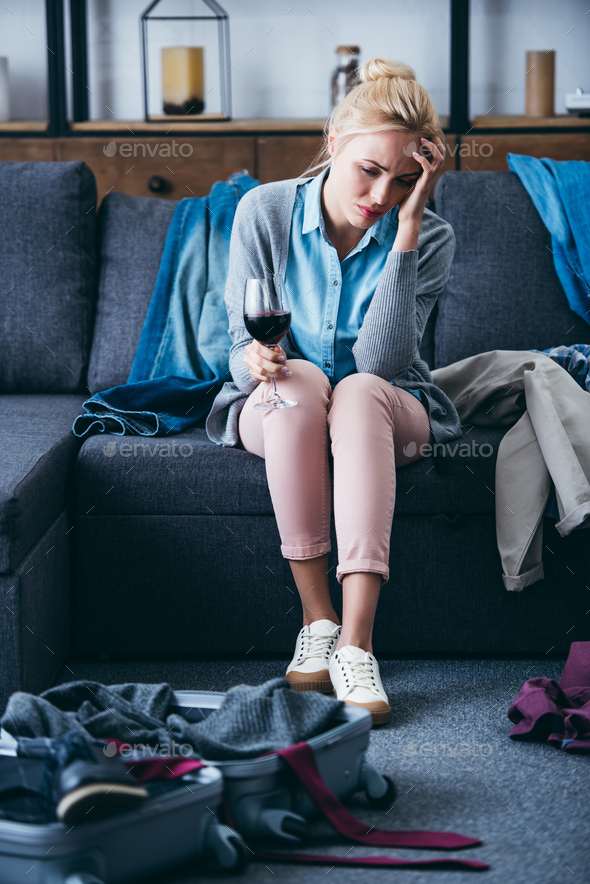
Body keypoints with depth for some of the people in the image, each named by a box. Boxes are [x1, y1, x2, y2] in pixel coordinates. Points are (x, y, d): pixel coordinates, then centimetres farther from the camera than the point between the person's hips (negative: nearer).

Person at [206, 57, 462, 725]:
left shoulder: (429, 239, -12)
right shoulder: (263, 212, -10)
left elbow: (380, 360, -24)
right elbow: (244, 345, -8)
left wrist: (405, 234, -28)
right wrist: (254, 359, -33)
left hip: (388, 409, 0)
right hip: (277, 412, 0)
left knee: (360, 391, -36)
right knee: (300, 378, -36)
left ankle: (355, 644, -43)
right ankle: (317, 619, -30)